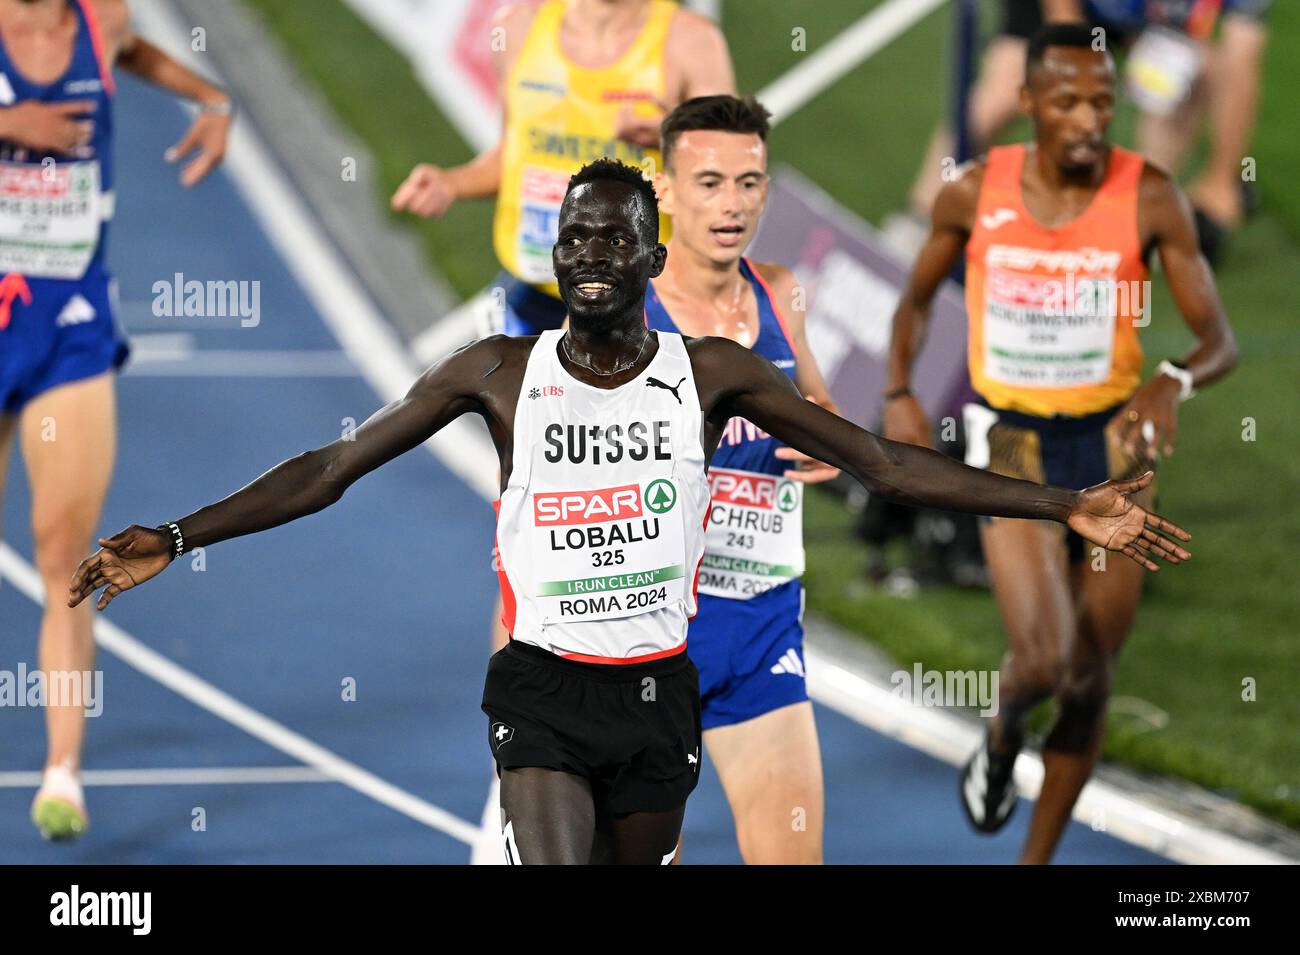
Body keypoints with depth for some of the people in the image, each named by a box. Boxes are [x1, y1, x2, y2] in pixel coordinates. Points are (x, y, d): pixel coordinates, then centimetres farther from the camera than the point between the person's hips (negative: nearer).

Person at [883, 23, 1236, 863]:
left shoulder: (1150, 198, -11)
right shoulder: (976, 194, -7)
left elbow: (1220, 340, -11)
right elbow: (918, 299, 12)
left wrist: (1175, 381, -33)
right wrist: (899, 393, -3)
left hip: (1113, 447, 1)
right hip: (1013, 446, -1)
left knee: (1092, 679, 8)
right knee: (1046, 660, -19)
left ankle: (1038, 861, 26)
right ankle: (1003, 738, 18)